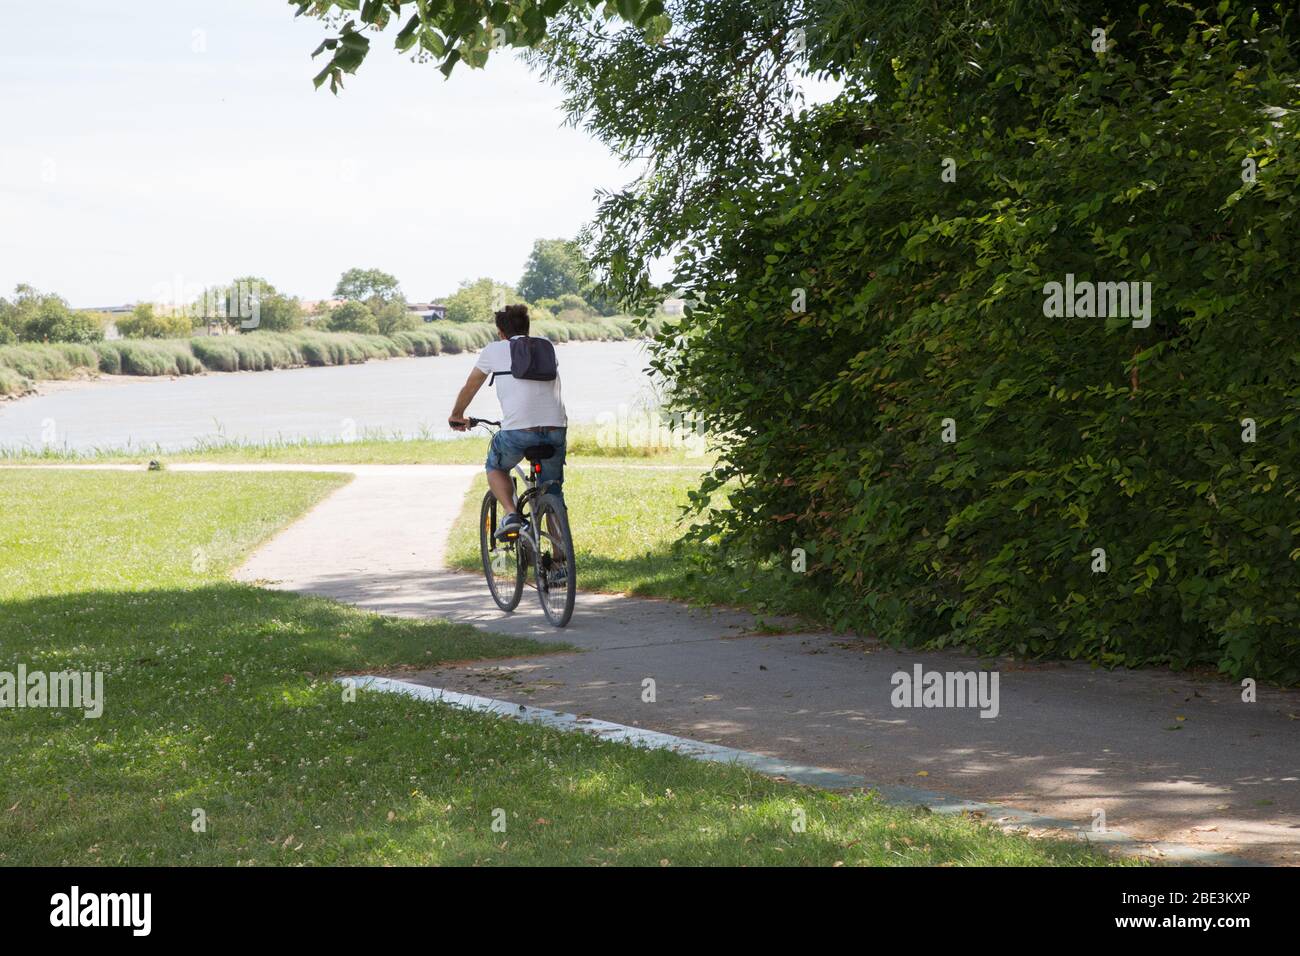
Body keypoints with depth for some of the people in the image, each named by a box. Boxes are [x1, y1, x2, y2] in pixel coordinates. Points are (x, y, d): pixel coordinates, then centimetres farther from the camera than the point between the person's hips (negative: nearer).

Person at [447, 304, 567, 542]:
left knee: (495, 468, 28)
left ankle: (511, 515, 4)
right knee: (553, 494, 19)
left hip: (518, 430, -3)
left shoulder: (494, 350, 14)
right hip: (556, 428, 3)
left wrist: (457, 416, 45)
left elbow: (469, 388, 27)